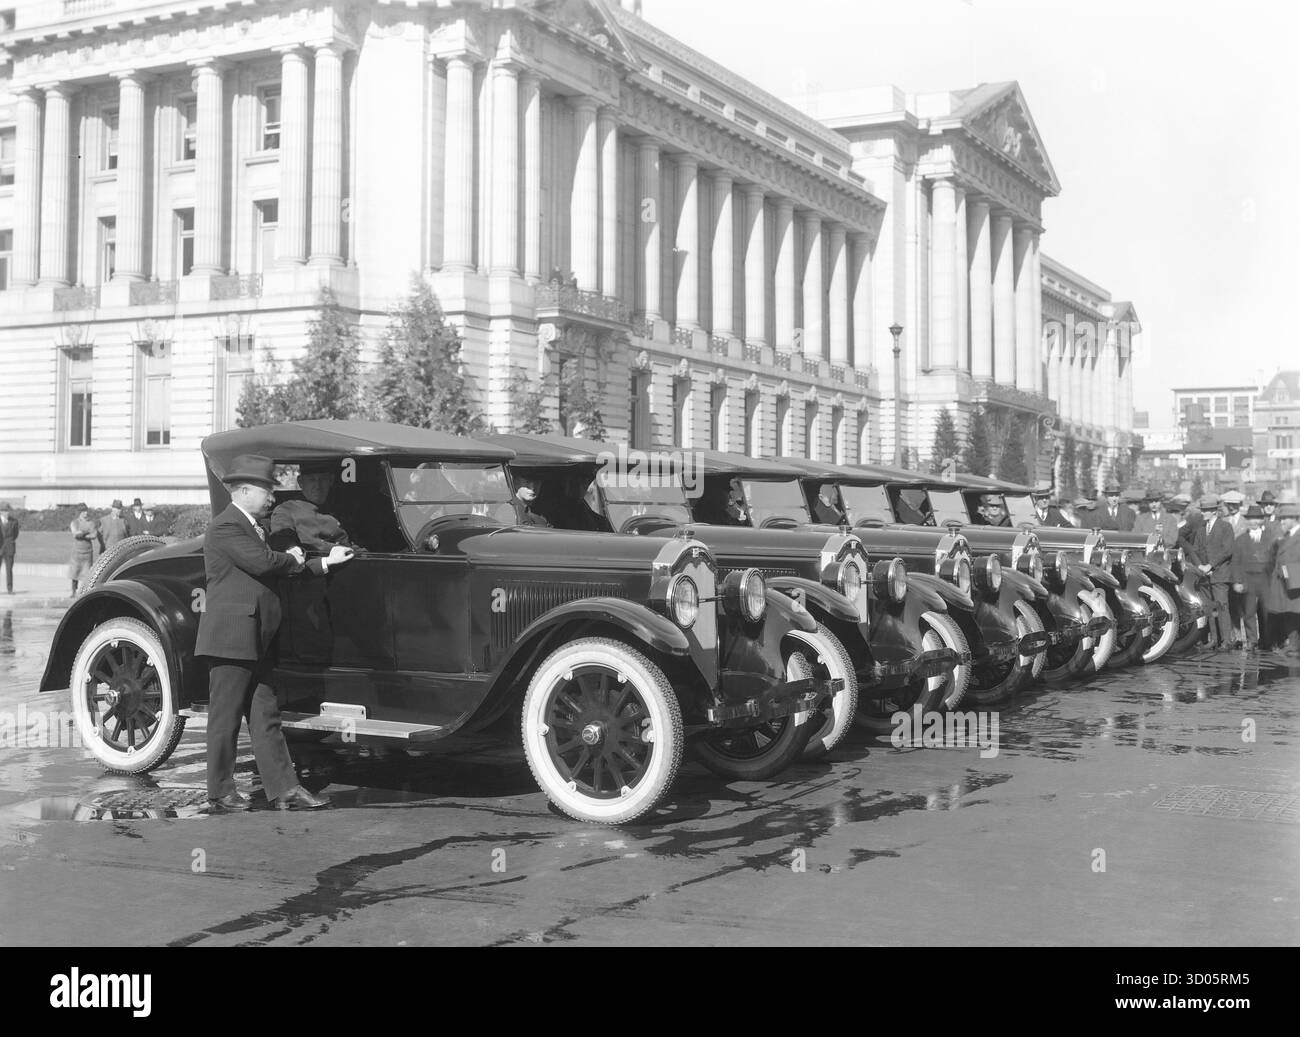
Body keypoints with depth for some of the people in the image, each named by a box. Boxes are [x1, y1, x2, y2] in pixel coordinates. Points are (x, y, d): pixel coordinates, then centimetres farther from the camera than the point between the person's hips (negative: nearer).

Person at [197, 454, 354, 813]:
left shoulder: (253, 527, 20)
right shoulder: (226, 527, -12)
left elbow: (278, 570, 22)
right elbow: (263, 562, -22)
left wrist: (324, 562, 15)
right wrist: (294, 558, -3)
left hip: (256, 640, 10)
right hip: (230, 637, -10)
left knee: (265, 716, 7)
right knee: (226, 716, -1)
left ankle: (284, 790, 8)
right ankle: (220, 793, 8)